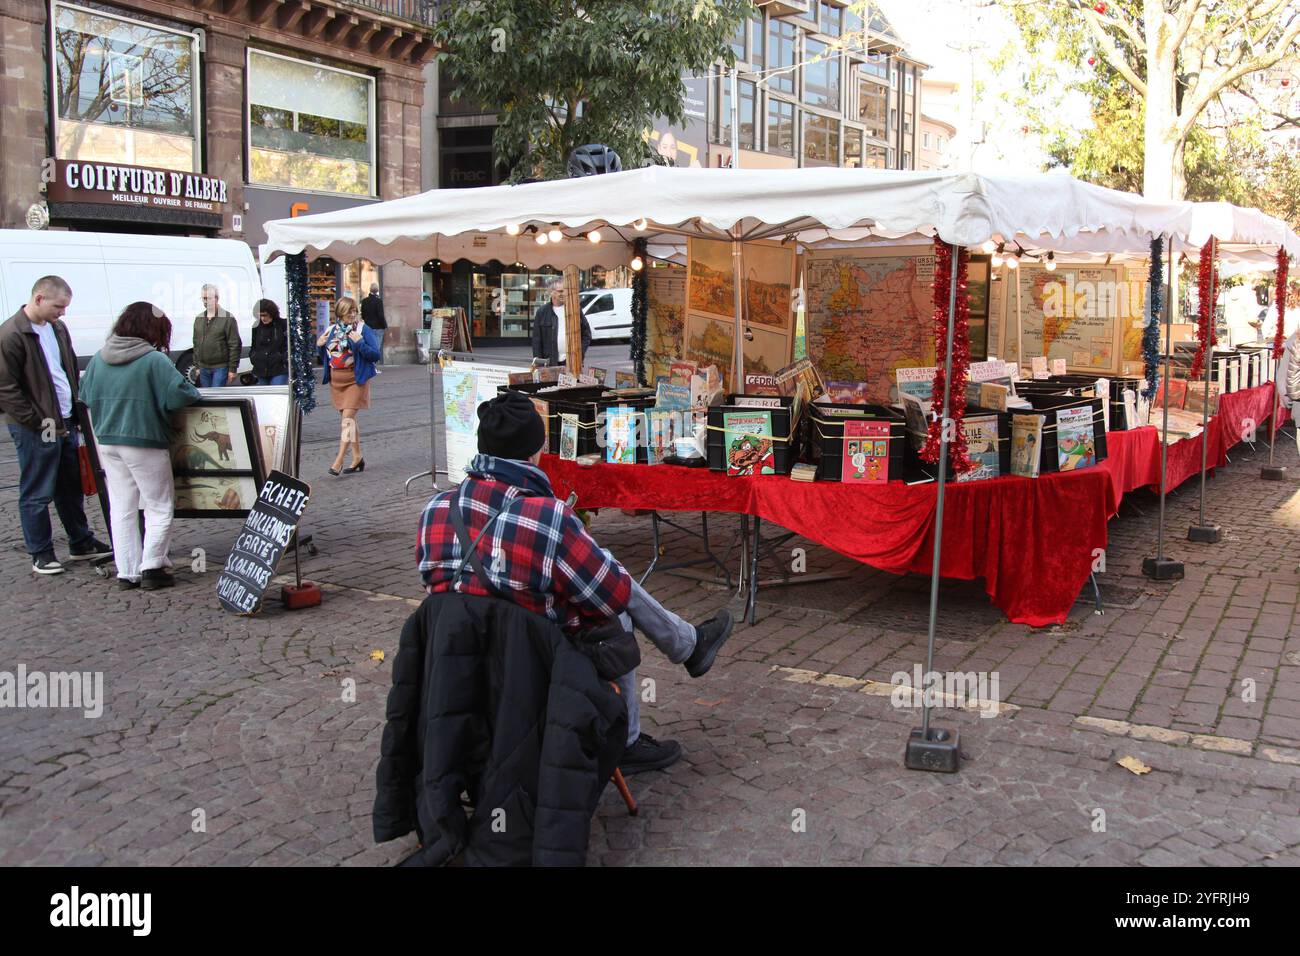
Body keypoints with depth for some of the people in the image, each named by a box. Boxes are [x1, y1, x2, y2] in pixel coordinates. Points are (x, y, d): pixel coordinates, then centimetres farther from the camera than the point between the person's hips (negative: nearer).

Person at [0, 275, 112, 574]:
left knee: (71, 488, 17)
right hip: (36, 429, -7)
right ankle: (41, 554, 13)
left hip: (65, 423, 8)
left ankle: (81, 543, 29)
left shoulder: (57, 328, 10)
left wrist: (77, 411, 11)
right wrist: (38, 423, -16)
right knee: (37, 494, 3)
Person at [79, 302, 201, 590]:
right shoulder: (154, 360, -13)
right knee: (160, 508, 7)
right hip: (144, 443, -6)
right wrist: (193, 393, 1)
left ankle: (127, 572, 15)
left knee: (122, 509, 12)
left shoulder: (99, 359, 4)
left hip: (107, 443, 6)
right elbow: (179, 394, -19)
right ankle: (152, 567, 1)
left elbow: (85, 396, 10)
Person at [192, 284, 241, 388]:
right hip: (203, 367, 6)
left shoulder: (227, 318, -8)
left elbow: (235, 346, -10)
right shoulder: (198, 319, 12)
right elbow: (196, 344, 17)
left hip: (220, 367, -6)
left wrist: (232, 369, -14)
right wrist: (197, 366, 14)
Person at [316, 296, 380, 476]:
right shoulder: (330, 331, 8)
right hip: (336, 381, 6)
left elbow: (375, 355, -11)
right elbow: (324, 355, 19)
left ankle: (339, 460, -13)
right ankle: (357, 457, 22)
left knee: (347, 417, -13)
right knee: (349, 419, 12)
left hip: (355, 380, -6)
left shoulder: (363, 329, -7)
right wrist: (318, 345, -1)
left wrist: (360, 343, -24)